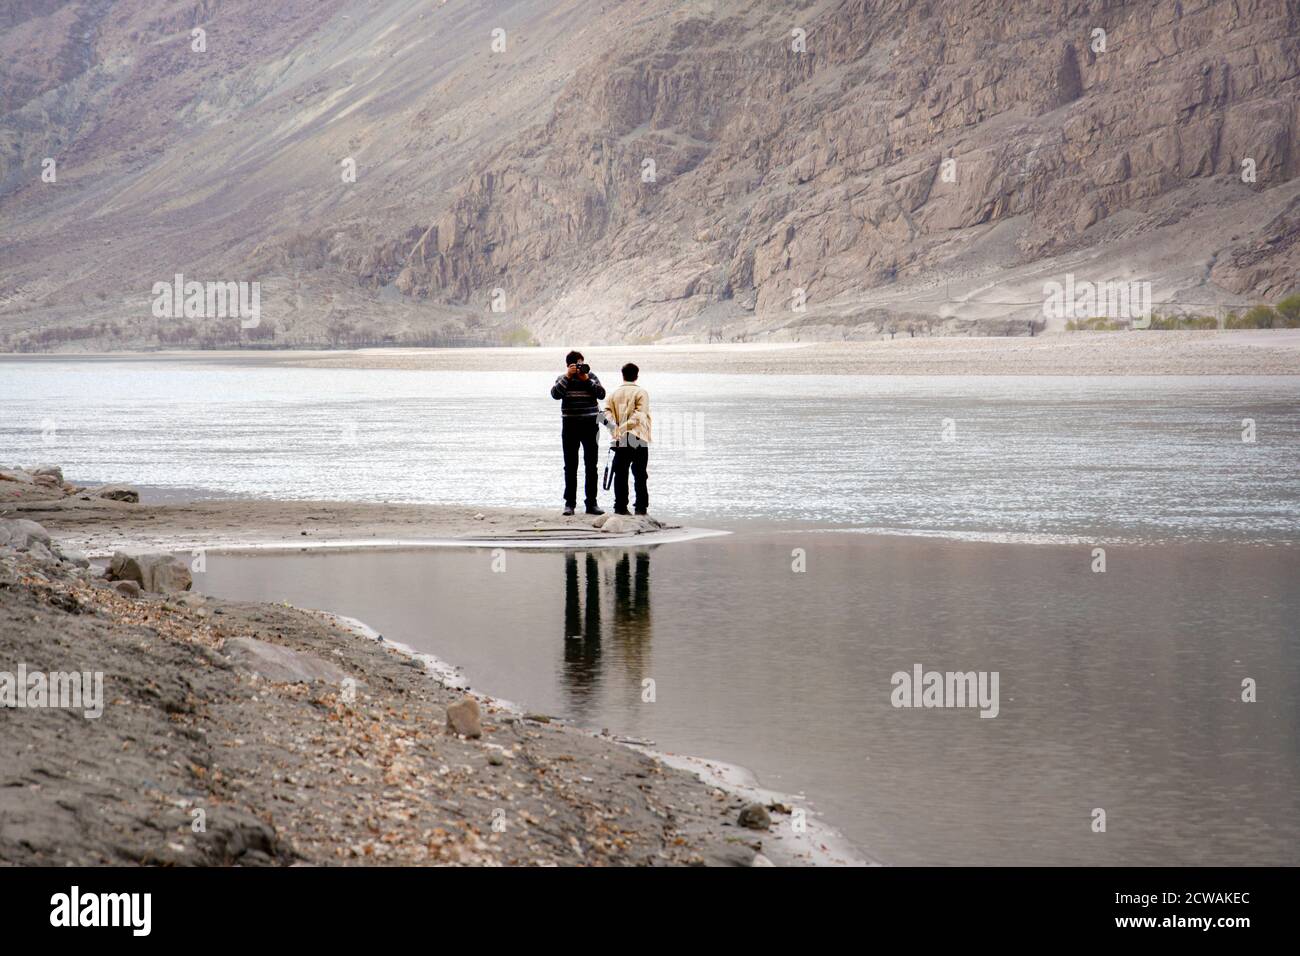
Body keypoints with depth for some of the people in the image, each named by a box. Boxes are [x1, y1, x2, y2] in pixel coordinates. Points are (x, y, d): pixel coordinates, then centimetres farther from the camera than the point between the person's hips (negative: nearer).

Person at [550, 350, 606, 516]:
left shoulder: (591, 377, 7)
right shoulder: (563, 380, 5)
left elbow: (601, 394, -6)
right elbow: (555, 394, -14)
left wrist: (586, 379, -12)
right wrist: (568, 376, -17)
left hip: (590, 426, 1)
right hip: (570, 426, -1)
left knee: (591, 466, 2)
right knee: (570, 467, 2)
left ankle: (591, 503, 6)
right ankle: (569, 503, 6)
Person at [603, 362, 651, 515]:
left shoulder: (615, 393, 10)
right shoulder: (641, 393, -3)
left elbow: (607, 411, -2)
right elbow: (639, 415, -14)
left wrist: (615, 428, -11)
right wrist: (624, 427, -14)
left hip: (620, 440, 3)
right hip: (638, 439, -3)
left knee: (620, 474, 7)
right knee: (640, 475, 0)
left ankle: (620, 506, 5)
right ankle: (641, 507, -3)